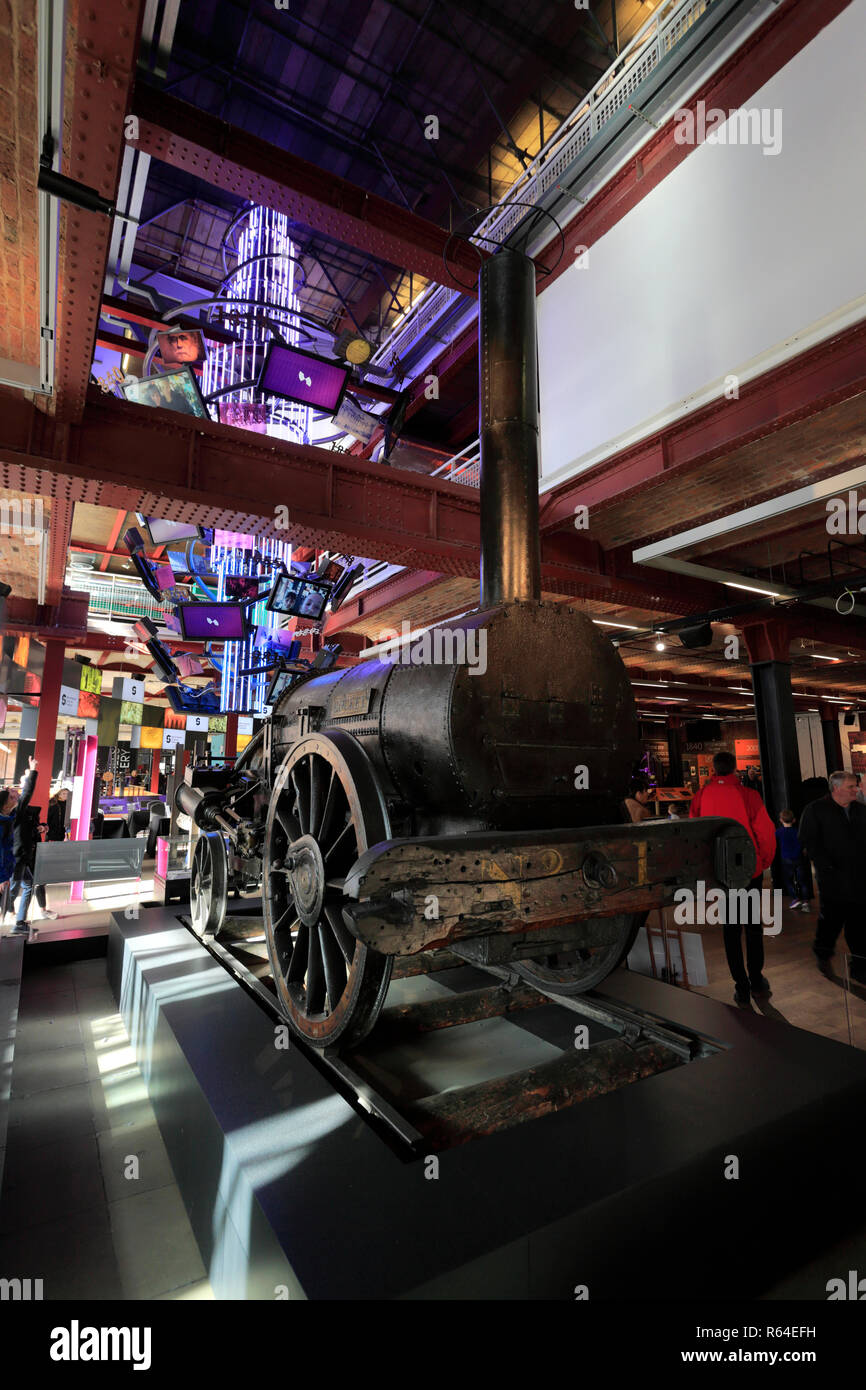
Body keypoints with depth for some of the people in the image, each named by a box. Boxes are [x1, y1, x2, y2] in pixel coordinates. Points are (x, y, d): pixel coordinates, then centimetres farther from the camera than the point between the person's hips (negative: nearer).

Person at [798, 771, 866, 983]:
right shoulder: (815, 810, -4)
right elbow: (808, 841, -7)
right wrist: (826, 866, -15)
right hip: (832, 879, -4)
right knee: (831, 920, 6)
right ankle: (823, 955, 29)